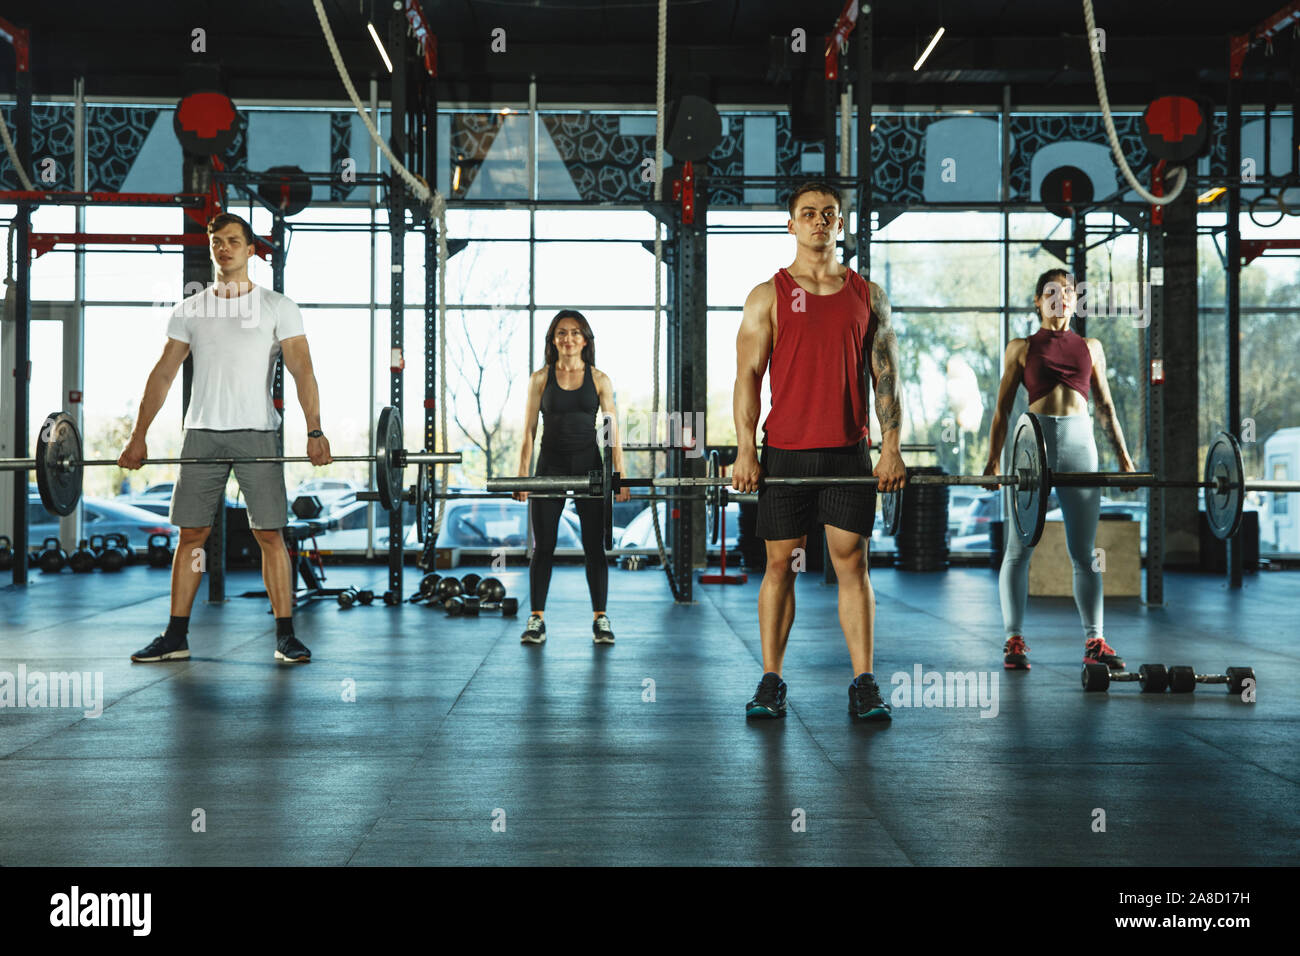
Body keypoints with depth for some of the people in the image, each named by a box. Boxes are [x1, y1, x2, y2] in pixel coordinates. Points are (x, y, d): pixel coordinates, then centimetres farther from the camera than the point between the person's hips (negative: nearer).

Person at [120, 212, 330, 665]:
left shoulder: (278, 307, 2)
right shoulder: (190, 310, 11)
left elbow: (302, 370, -7)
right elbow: (163, 374, 10)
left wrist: (315, 430, -19)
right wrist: (138, 436, 3)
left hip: (256, 432, -3)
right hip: (202, 432, 3)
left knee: (269, 533, -5)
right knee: (191, 533, 4)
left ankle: (286, 636, 1)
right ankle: (176, 637, 11)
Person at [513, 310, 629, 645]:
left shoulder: (599, 379, 4)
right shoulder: (540, 378, 4)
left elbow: (612, 429, 2)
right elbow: (529, 429, 3)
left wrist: (620, 475, -5)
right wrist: (523, 474, -4)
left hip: (589, 466, 0)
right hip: (550, 466, 0)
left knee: (594, 546, 2)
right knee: (543, 546, 1)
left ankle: (600, 618, 11)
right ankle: (536, 619, 8)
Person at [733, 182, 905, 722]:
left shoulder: (869, 296, 10)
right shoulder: (768, 296, 5)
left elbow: (886, 376, 8)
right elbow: (747, 376, 0)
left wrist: (891, 447, -2)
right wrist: (745, 451, -9)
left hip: (849, 452, 1)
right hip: (785, 453, -1)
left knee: (852, 562, 2)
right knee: (780, 563, 3)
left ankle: (864, 687, 5)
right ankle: (771, 684, 10)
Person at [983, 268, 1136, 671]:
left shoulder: (1091, 347, 16)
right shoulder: (1021, 347, 9)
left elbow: (1106, 407, 17)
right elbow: (1003, 409, 5)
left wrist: (1123, 456, 11)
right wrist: (993, 460, -3)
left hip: (1080, 444, 2)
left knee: (1085, 551, 3)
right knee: (1020, 547, -1)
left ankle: (1094, 641, 7)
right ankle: (1014, 640, 5)